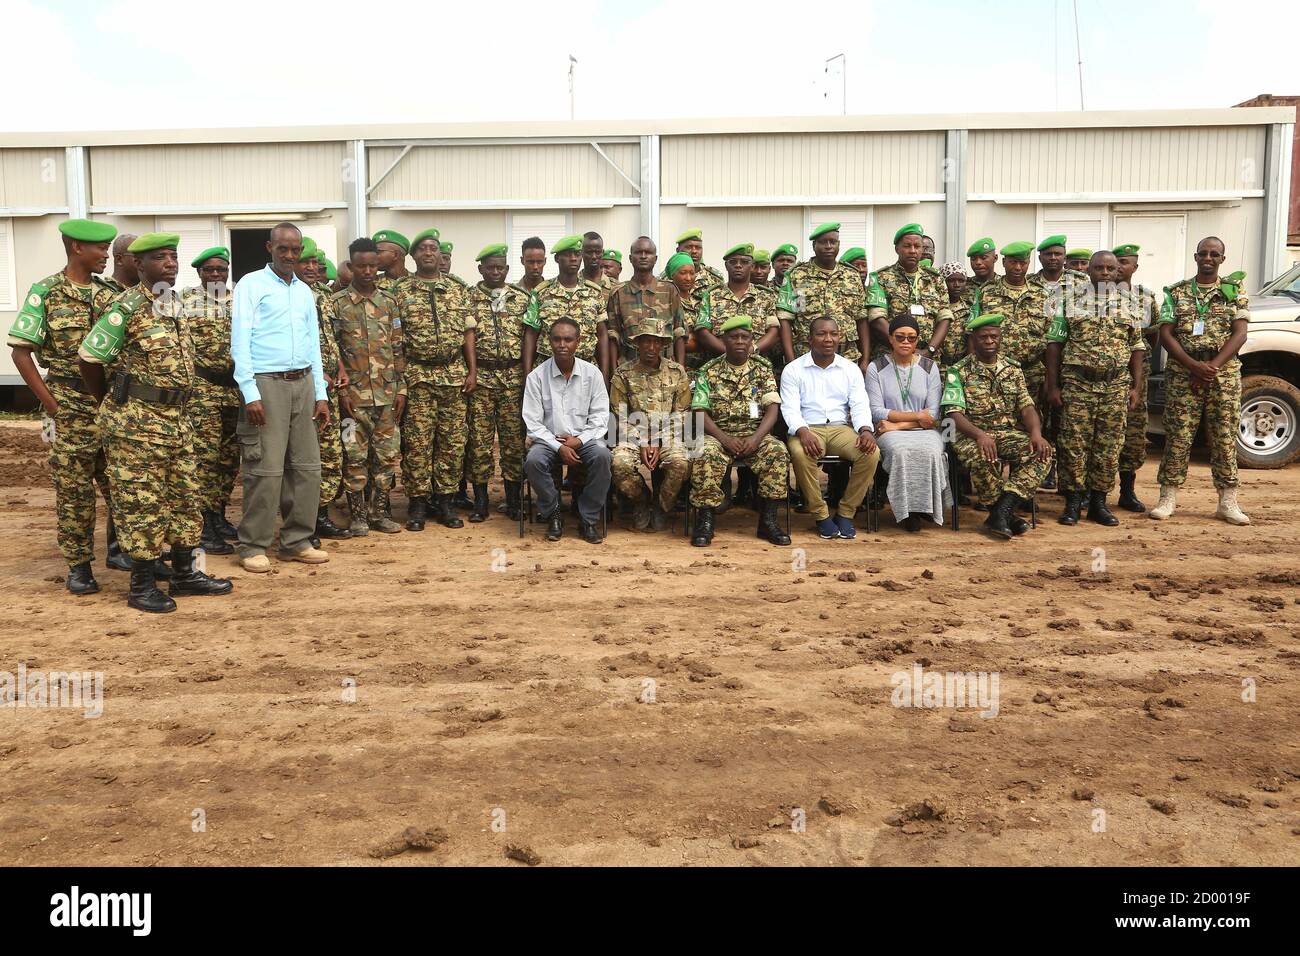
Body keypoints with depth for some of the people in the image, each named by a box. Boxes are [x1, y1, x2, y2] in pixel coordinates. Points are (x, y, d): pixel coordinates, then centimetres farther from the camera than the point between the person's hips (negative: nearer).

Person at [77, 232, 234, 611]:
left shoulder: (176, 306, 12)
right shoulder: (128, 306, -12)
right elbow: (88, 358, -9)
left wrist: (173, 408, 17)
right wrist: (112, 404, 2)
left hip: (175, 417, 8)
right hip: (136, 419, -8)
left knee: (184, 496, 12)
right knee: (141, 502, -1)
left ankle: (184, 573, 23)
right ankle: (142, 585, 8)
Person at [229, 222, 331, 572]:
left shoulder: (305, 291, 17)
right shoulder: (251, 285, 0)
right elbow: (240, 342, -7)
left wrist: (321, 394, 12)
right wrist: (250, 394, -15)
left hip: (303, 384, 6)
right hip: (266, 384, -6)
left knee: (307, 466, 5)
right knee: (266, 469, -7)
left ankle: (297, 541, 15)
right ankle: (253, 546, 3)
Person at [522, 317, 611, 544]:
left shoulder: (592, 373, 0)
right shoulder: (536, 376, -3)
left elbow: (600, 417, 1)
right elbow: (532, 423, -5)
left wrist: (579, 440, -14)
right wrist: (559, 447, -17)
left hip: (585, 438, 0)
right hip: (549, 439, 0)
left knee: (602, 455, -31)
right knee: (533, 460, -31)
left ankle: (589, 518, -13)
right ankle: (553, 514, -7)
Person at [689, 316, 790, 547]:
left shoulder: (763, 367, 8)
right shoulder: (708, 371, 4)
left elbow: (772, 407, 0)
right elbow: (700, 412, -3)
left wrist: (756, 438, -17)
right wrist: (725, 438, -18)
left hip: (755, 433, 1)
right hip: (718, 433, -1)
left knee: (778, 452, -29)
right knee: (705, 456, -34)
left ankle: (767, 520, -20)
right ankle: (705, 521, -23)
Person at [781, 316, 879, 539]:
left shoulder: (851, 369, 13)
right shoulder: (793, 370, 4)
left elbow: (860, 405, 3)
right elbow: (790, 408, -5)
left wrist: (866, 429, -19)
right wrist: (803, 432, -27)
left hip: (841, 428, 3)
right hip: (807, 429, -2)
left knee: (871, 453, -27)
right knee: (801, 454, -37)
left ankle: (845, 513, -10)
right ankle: (821, 515, -18)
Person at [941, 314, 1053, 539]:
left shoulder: (1013, 370, 15)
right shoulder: (958, 371, 2)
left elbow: (1027, 407, 7)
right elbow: (954, 413, -10)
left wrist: (1036, 432, -16)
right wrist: (980, 434, -29)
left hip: (1010, 433, 4)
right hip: (973, 435, -4)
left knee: (1043, 452, -24)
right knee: (982, 458, -38)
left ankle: (1001, 510, -28)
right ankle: (1007, 515, -16)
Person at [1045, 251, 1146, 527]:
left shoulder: (1129, 304, 11)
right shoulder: (1071, 300, 3)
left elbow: (1137, 347, 12)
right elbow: (1055, 344, 1)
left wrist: (1136, 387, 5)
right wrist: (1053, 386, -4)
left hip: (1117, 386, 2)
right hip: (1077, 383, -2)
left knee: (1109, 447, 4)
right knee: (1074, 444, -3)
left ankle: (1099, 502, 14)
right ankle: (1073, 502, 6)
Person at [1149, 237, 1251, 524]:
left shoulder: (1235, 292, 9)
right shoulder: (1176, 292, 7)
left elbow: (1239, 334, -1)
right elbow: (1166, 334, -1)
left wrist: (1212, 367, -15)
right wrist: (1194, 366, -14)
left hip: (1225, 374, 1)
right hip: (1182, 374, -1)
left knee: (1225, 438, 3)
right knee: (1177, 437, -1)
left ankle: (1228, 502, 9)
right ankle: (1168, 498, 4)